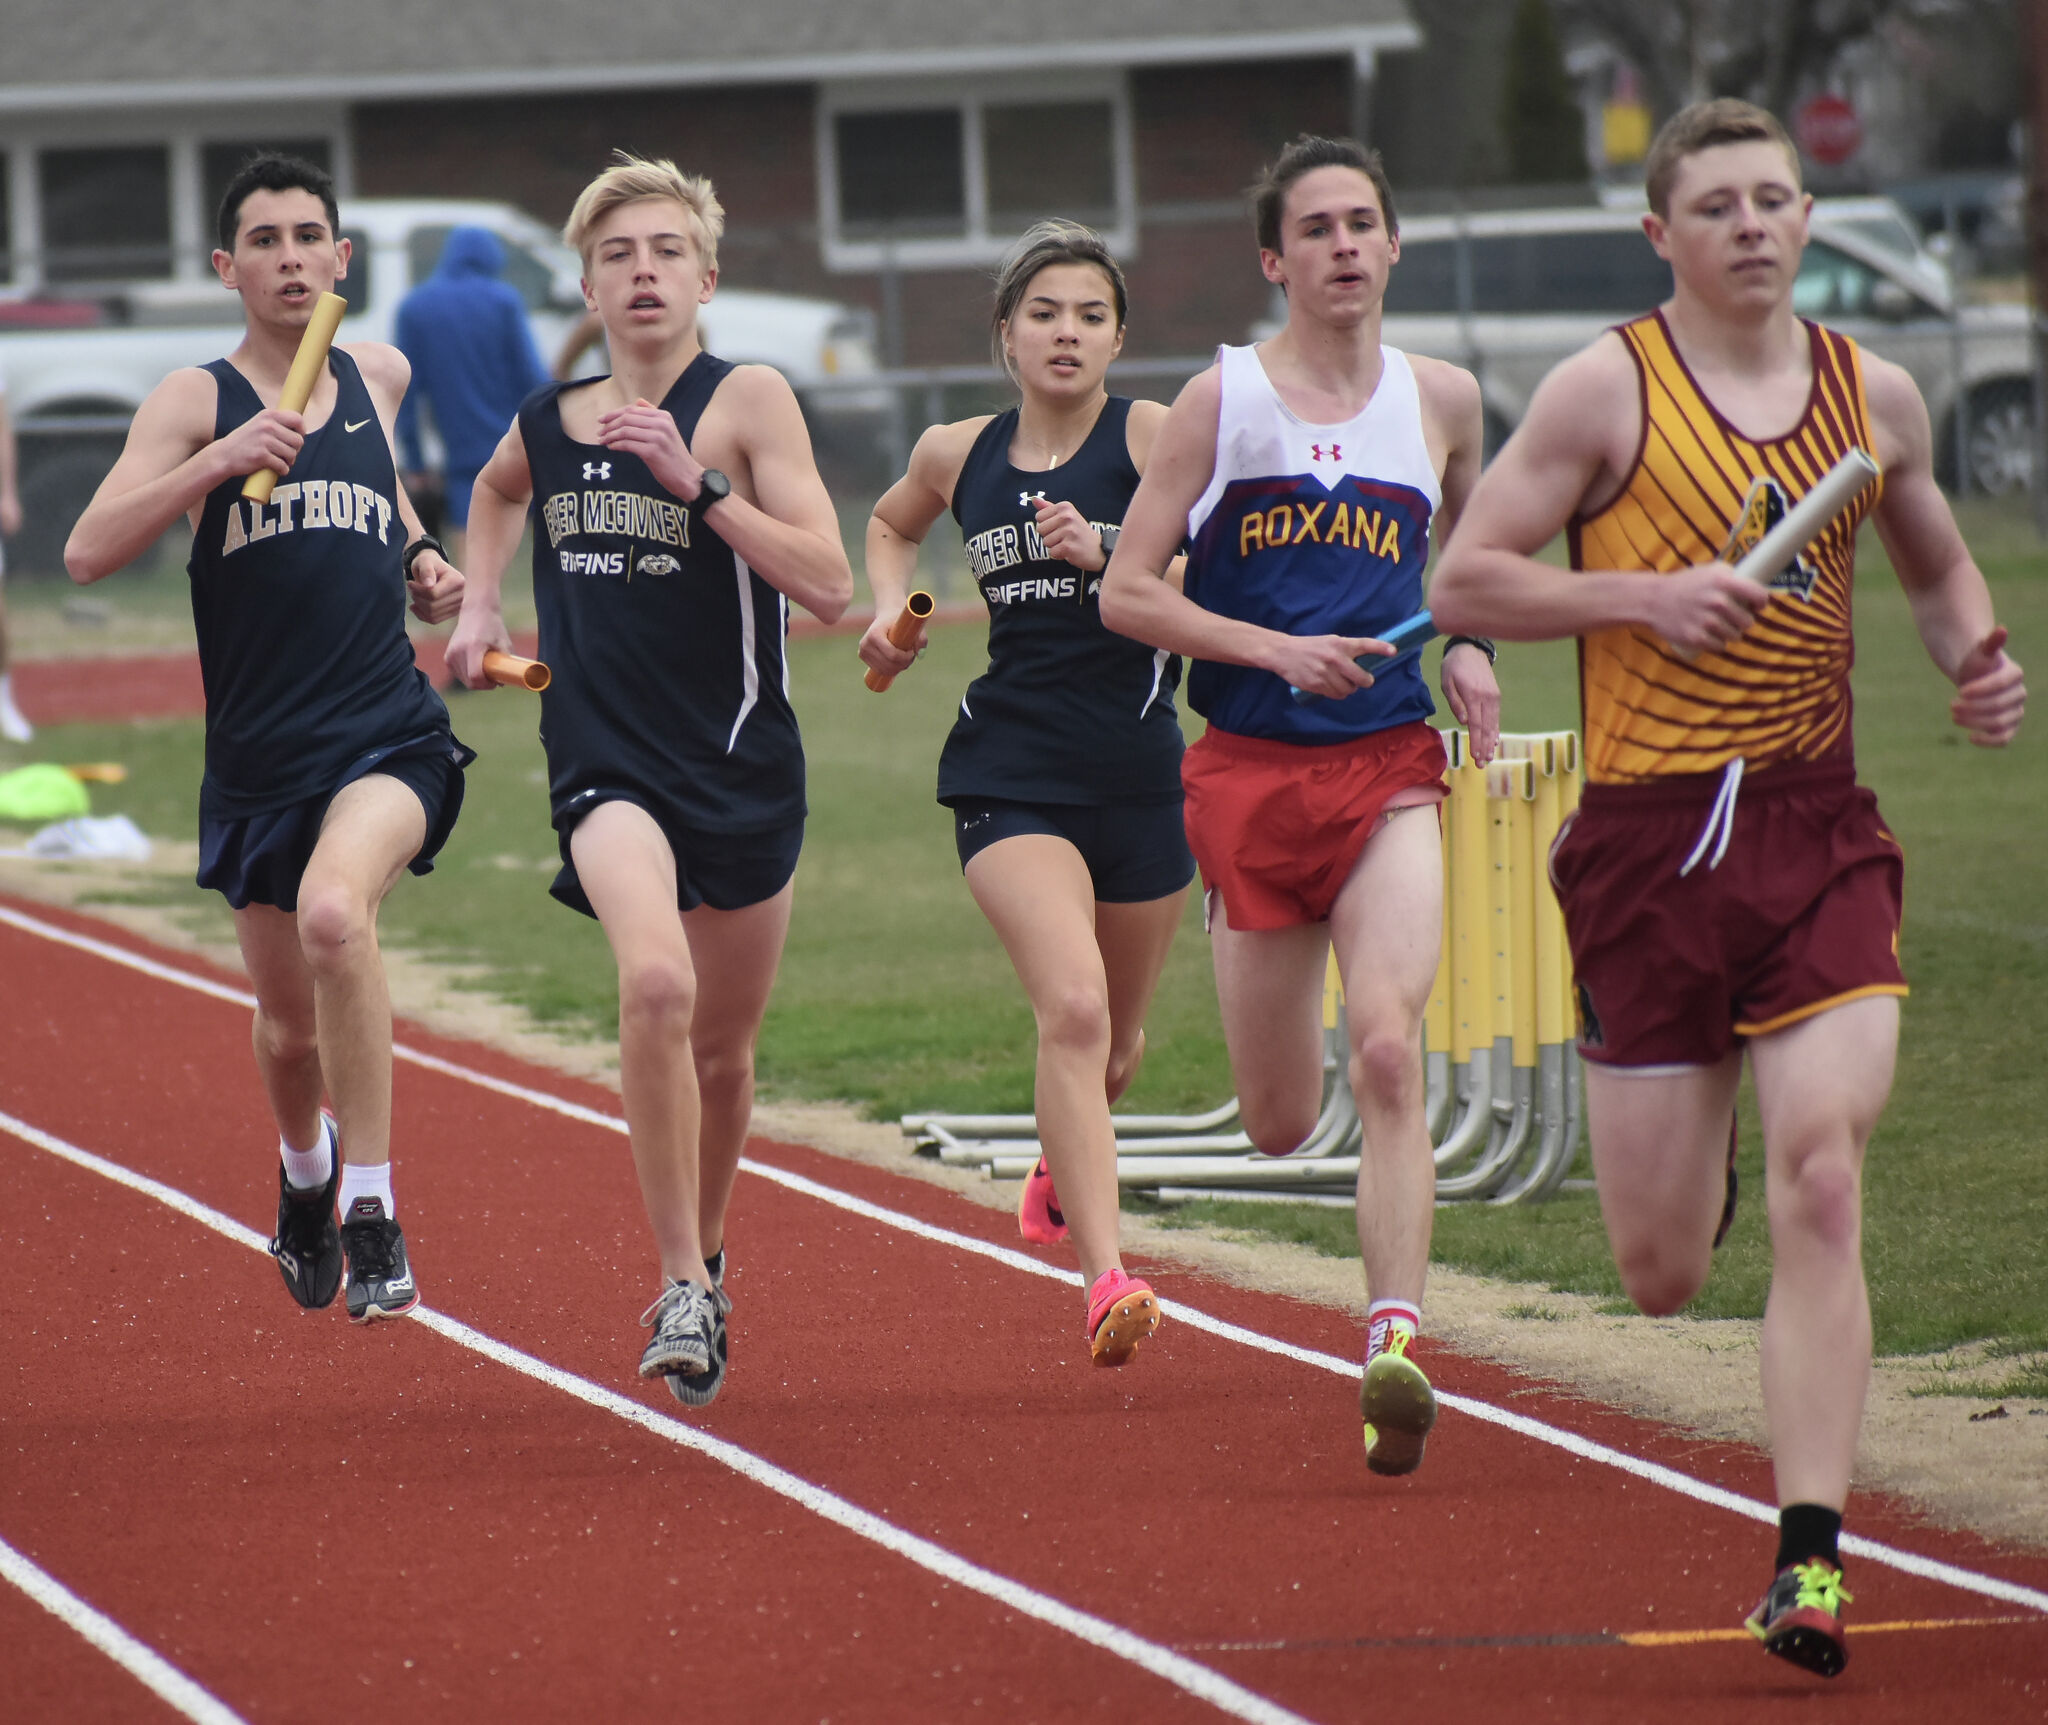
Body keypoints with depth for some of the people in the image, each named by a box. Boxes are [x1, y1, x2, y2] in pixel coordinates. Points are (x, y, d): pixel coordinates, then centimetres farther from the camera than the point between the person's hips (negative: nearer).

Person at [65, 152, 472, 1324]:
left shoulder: (379, 378, 8)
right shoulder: (199, 400, -2)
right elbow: (89, 552, -14)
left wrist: (423, 563, 13)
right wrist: (219, 462, -24)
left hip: (392, 733, -1)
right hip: (260, 754, 1)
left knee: (334, 912, -32)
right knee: (292, 1028, 13)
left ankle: (373, 1216, -27)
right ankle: (307, 1178, 49)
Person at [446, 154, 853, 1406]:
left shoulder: (748, 401, -6)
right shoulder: (549, 421, 5)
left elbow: (829, 585, -16)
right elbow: (497, 494, 31)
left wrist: (697, 479, -22)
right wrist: (478, 607, 17)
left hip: (743, 767, 0)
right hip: (608, 765, 0)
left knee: (722, 1050, 14)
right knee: (655, 982, -28)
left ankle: (705, 1261, 43)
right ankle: (682, 1286, -19)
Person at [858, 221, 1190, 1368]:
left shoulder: (1155, 435, -5)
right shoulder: (958, 456, 5)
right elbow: (893, 524, 28)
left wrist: (1104, 557, -30)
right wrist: (891, 611, 10)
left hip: (1141, 769, 0)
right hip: (1013, 769, 0)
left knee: (1116, 1043, 18)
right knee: (1072, 1007, -23)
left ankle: (1064, 1168, 54)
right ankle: (1107, 1281, -29)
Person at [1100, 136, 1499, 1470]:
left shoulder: (1443, 400, 6)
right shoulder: (1225, 399, -2)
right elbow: (1127, 593, -2)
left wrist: (1468, 649, 7)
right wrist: (1282, 651, -14)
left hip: (1391, 769, 1)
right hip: (1252, 770, -1)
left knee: (1389, 1051, -22)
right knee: (1281, 1124, 6)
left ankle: (1396, 1343, -27)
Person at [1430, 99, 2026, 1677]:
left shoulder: (1874, 394, 9)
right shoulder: (1607, 391, -3)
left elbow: (1937, 560, 27)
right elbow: (1467, 581, -2)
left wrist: (1977, 660, 6)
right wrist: (1647, 596, -15)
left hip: (1822, 835, 2)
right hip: (1651, 835, -2)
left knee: (1822, 1190, -15)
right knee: (1661, 1278, 4)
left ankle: (1809, 1559, -12)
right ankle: (1688, 1147, 43)